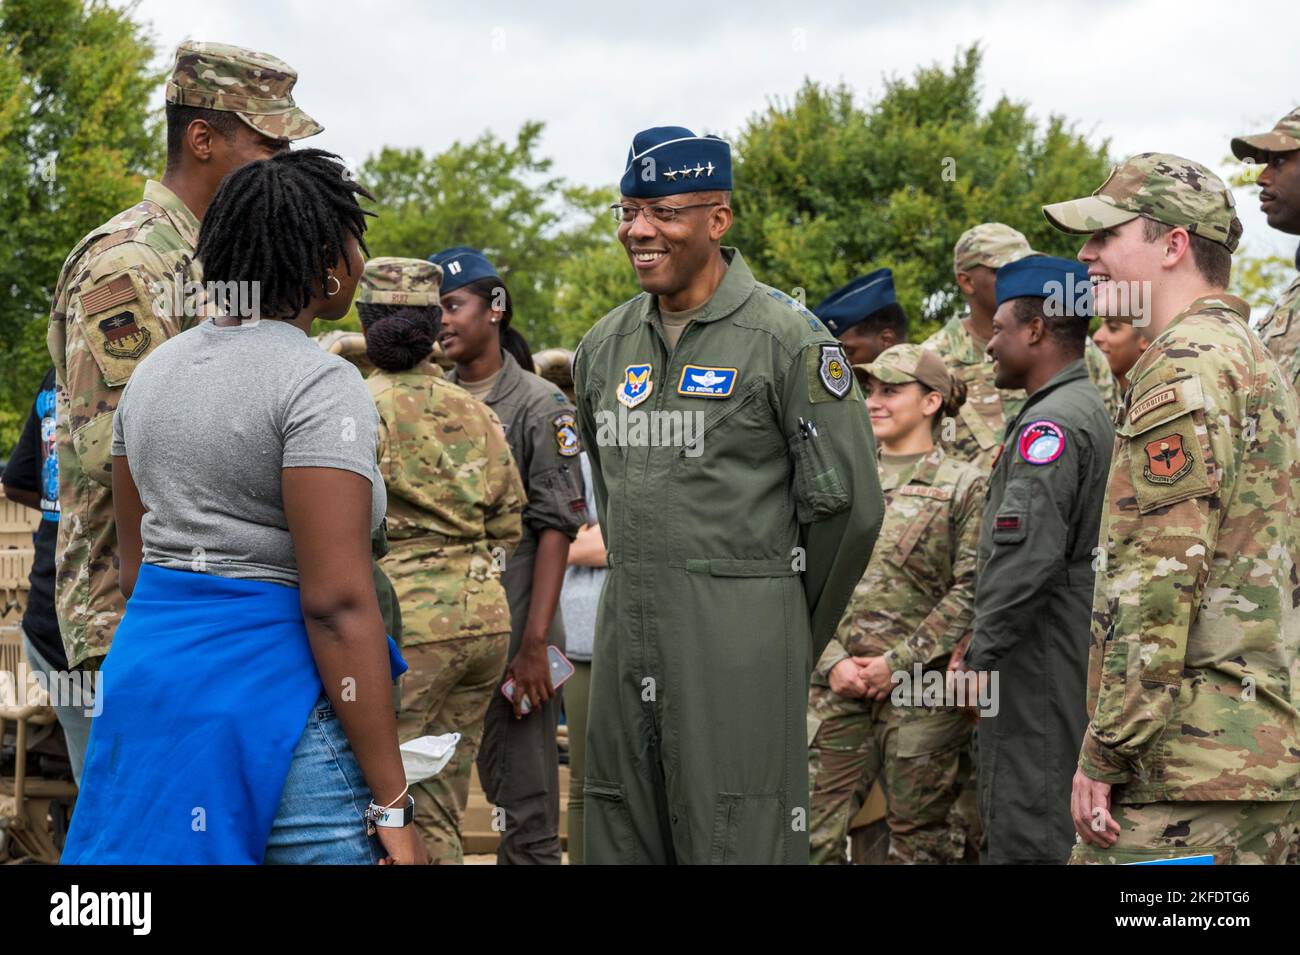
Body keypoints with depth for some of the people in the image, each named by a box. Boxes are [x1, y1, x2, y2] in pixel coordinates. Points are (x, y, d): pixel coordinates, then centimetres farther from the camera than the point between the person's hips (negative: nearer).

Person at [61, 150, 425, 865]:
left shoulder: (154, 371, 10)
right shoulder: (319, 384, -13)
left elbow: (136, 566, 15)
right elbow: (336, 603, -19)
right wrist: (393, 809, -16)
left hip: (147, 674, 8)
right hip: (278, 699, -8)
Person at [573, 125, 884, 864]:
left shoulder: (787, 338, -7)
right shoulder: (605, 346, 12)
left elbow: (847, 504, -7)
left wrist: (795, 634, 2)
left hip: (738, 639, -6)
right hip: (626, 631, 7)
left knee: (738, 842, -5)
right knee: (618, 838, 10)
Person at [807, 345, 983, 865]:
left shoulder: (963, 485, 2)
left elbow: (970, 592, -6)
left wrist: (898, 663, -12)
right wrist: (833, 662, -4)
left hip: (921, 690, -3)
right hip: (837, 686, 4)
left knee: (918, 839, 4)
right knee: (813, 830, -3)